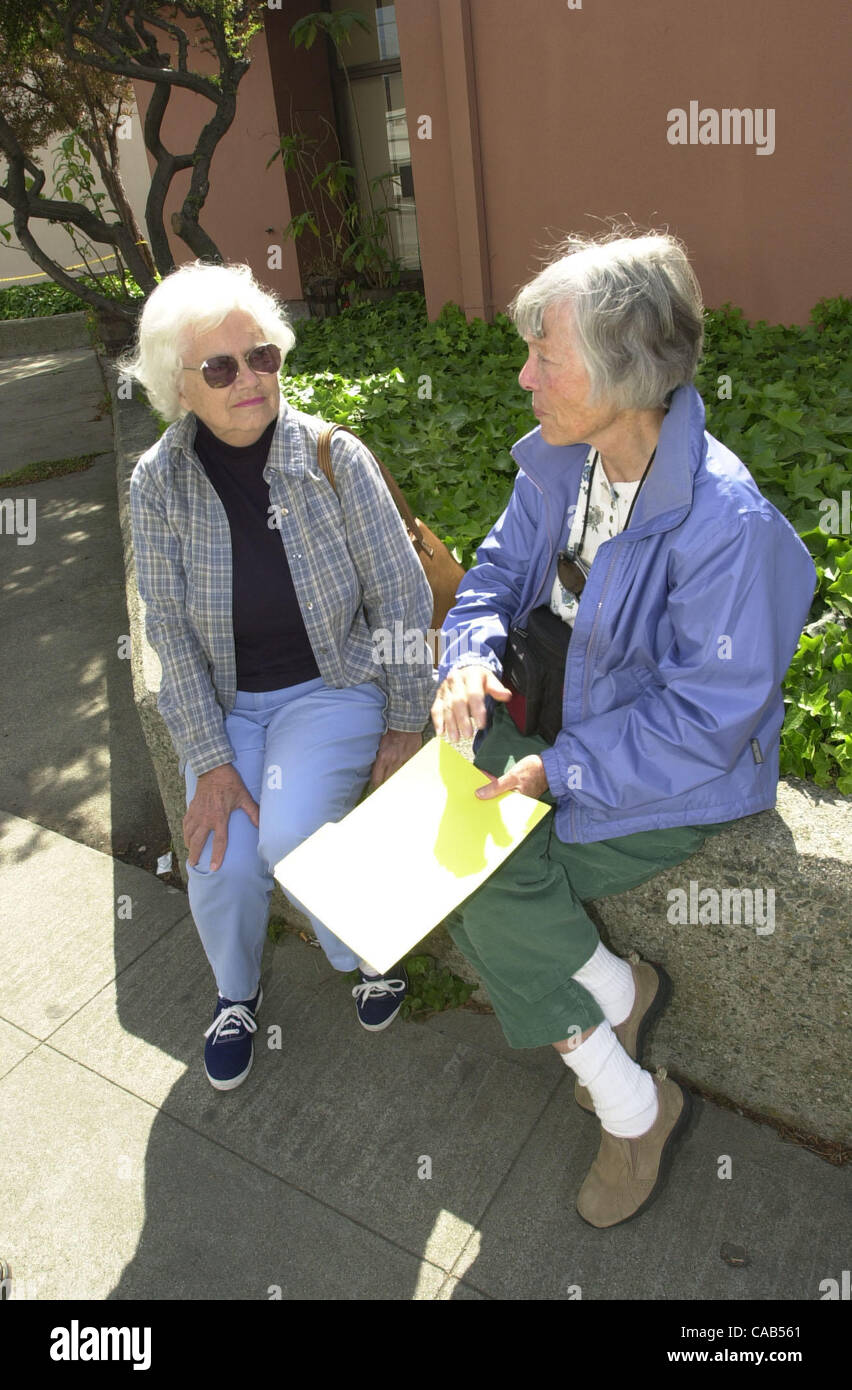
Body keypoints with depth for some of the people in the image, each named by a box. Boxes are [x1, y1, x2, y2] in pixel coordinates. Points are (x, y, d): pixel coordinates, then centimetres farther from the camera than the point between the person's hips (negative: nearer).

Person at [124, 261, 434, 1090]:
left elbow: (402, 600, -6)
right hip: (224, 701, 2)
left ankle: (372, 951, 10)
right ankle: (236, 994, 21)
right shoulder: (157, 482, -7)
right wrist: (209, 761, -11)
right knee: (222, 864, -15)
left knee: (289, 836, -25)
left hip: (332, 686, -2)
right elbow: (170, 632, -5)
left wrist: (404, 726, -5)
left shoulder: (335, 458, -12)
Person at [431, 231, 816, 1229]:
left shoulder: (725, 523, -28)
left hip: (679, 773, -7)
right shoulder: (559, 459, -4)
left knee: (487, 876, -16)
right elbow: (500, 570, 7)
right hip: (567, 705, 7)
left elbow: (706, 718, -24)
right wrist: (472, 653, -14)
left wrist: (558, 772, -24)